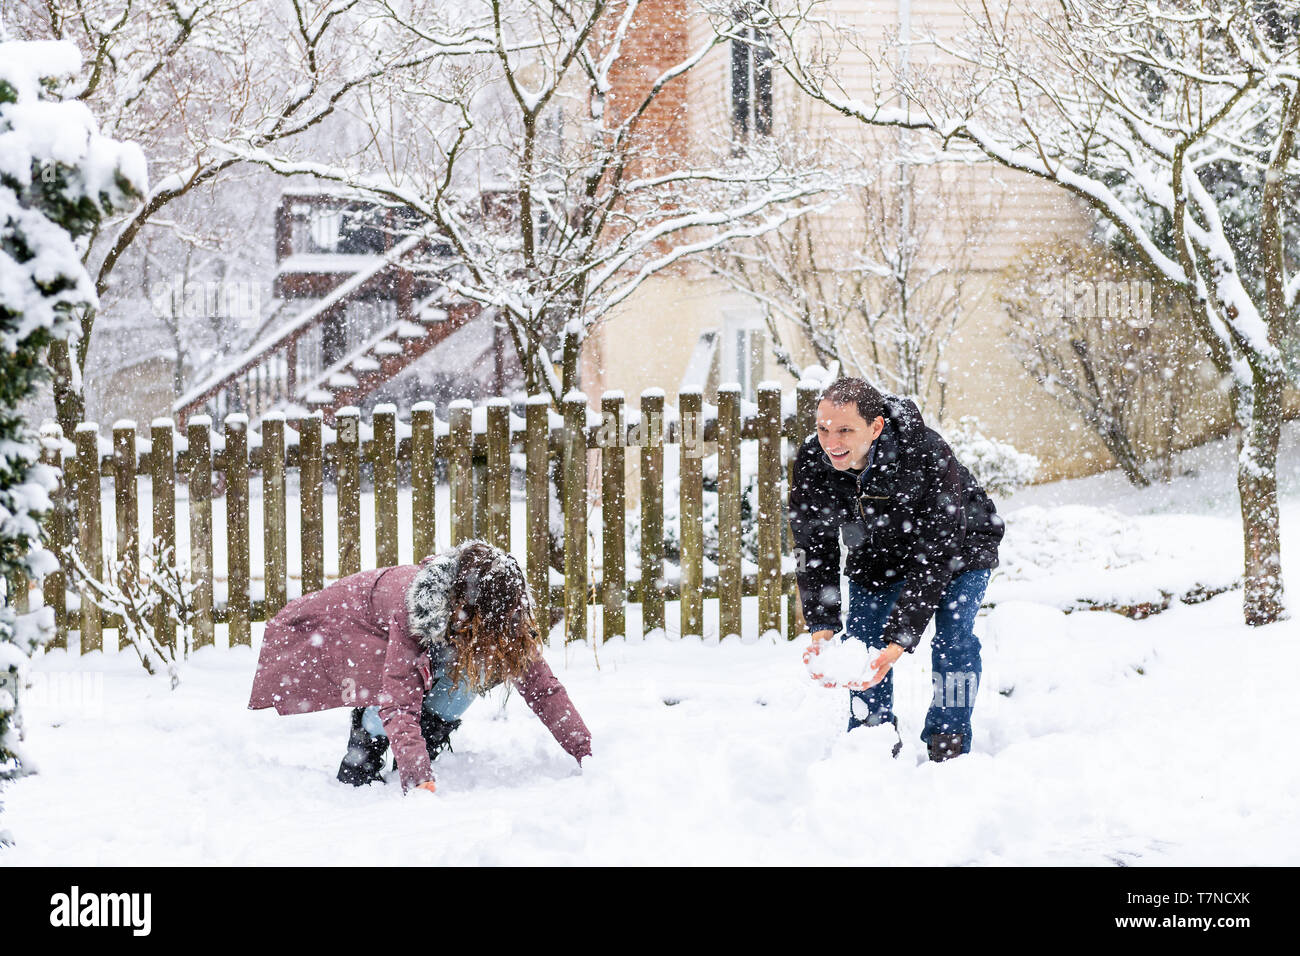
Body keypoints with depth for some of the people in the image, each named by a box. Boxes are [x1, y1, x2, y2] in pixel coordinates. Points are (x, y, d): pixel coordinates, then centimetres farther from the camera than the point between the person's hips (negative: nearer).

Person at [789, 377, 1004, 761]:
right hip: (875, 554, 4)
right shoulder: (812, 463, -27)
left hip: (957, 547, -4)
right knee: (861, 640, -4)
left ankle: (948, 748, -6)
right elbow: (813, 552, -16)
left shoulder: (929, 459, -41)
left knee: (954, 639, -19)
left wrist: (899, 640, -44)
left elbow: (934, 559, -38)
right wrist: (822, 626, -29)